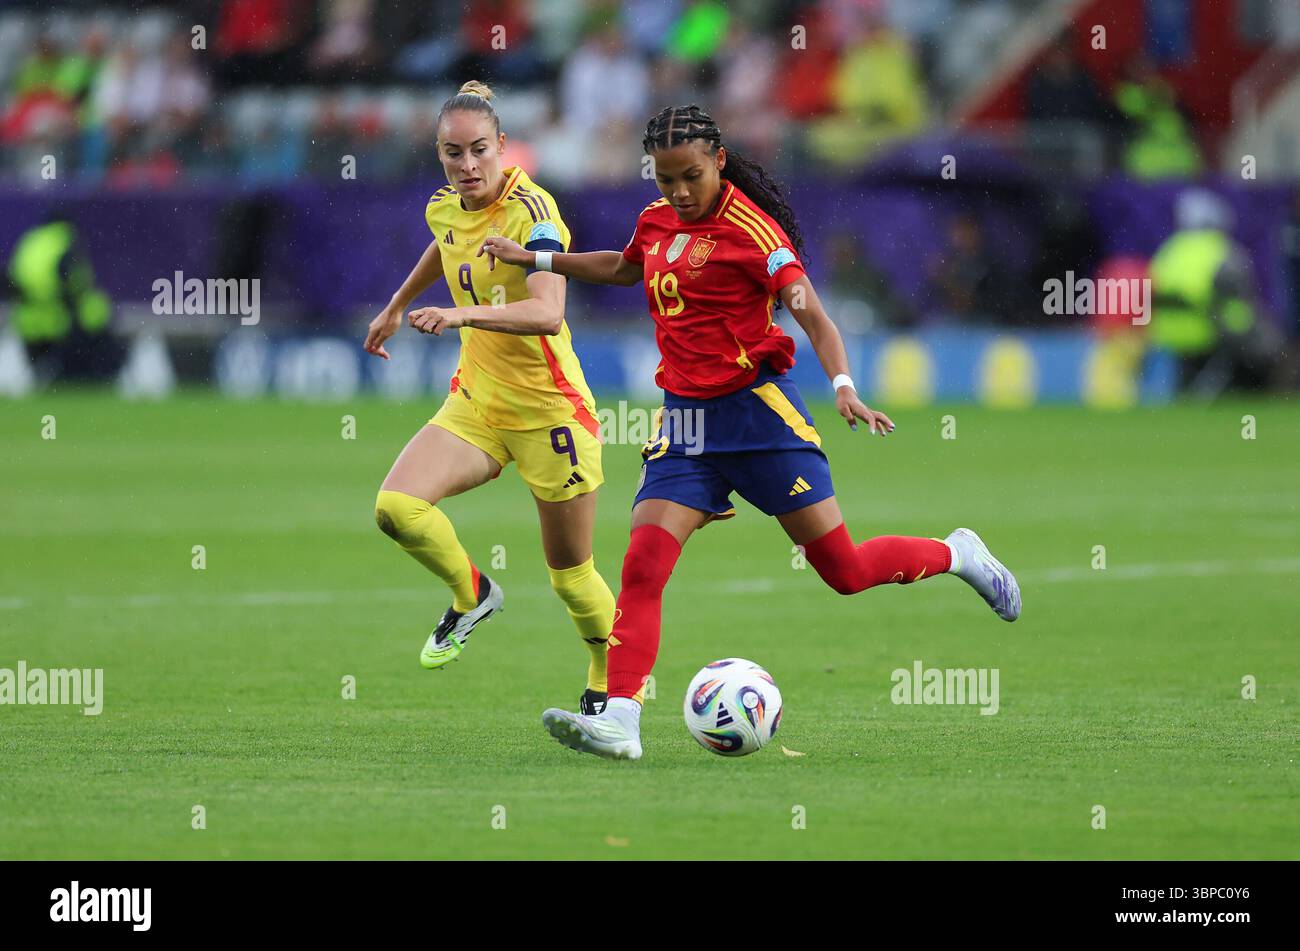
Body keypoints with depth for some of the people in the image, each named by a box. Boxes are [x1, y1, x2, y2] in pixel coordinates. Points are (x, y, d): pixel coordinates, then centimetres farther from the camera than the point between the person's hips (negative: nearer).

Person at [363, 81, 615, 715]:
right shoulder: (444, 209, 1)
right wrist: (396, 307, 39)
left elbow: (547, 312, -35)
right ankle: (471, 596, 9)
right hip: (476, 402, 6)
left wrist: (464, 314, -48)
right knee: (396, 507, -19)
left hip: (549, 410, -6)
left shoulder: (532, 209, -20)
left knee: (570, 573, 4)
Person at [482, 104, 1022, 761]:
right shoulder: (656, 221, 9)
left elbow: (812, 317, -17)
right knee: (642, 567, -13)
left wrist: (843, 387, -32)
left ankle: (956, 555, 25)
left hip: (756, 409, -6)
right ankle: (619, 722, -19)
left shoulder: (749, 228, -11)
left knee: (845, 571, -3)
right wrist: (535, 260, 32)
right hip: (684, 416, 6)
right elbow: (623, 268, 33)